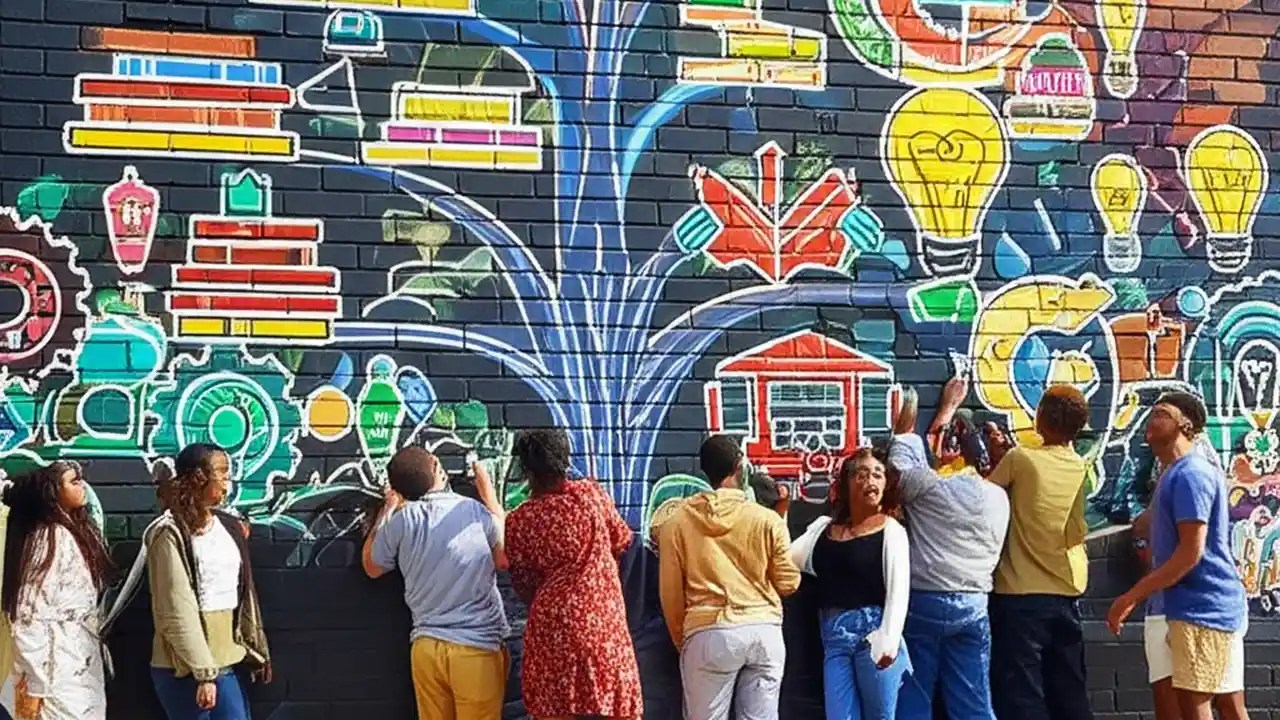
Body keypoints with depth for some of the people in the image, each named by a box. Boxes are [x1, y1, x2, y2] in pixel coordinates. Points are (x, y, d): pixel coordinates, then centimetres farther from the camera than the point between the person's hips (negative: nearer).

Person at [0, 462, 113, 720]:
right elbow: (31, 615, -20)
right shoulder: (47, 537, -16)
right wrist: (34, 685, -21)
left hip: (82, 667, 9)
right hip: (58, 672, -9)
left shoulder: (73, 531, 12)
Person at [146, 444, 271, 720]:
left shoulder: (229, 527, 10)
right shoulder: (171, 534, -12)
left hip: (228, 659, 7)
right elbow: (177, 613, -16)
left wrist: (258, 650, 15)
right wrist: (203, 673, -19)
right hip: (187, 668, -7)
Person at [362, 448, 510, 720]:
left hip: (426, 648, 2)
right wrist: (489, 495, 20)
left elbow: (372, 567, 18)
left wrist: (387, 510, 26)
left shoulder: (400, 521, -2)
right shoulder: (476, 511, -6)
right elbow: (505, 559, 14)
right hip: (477, 648, -2)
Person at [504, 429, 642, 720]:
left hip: (552, 625, 0)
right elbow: (622, 539, 12)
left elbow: (524, 586, 3)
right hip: (602, 617, 0)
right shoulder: (591, 492, -4)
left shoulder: (518, 521, -6)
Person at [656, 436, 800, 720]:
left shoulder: (677, 521, 1)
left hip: (709, 634, -1)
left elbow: (670, 591, 6)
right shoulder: (768, 519, 0)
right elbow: (788, 583, 6)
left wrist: (680, 639, 19)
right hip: (764, 632, 1)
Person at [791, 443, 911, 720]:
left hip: (873, 633, -4)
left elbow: (899, 590, -9)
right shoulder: (824, 527, 13)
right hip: (834, 636, 4)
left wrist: (889, 641, -21)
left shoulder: (891, 530, -1)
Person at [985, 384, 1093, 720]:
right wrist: (1003, 456, 15)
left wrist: (997, 457, 14)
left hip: (1021, 594, -6)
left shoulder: (1019, 458, -13)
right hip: (1066, 593, 6)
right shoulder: (1078, 466, 3)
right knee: (1070, 693, 14)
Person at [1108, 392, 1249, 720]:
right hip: (1210, 606, 10)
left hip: (1201, 608, -10)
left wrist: (1131, 597, -18)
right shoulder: (1178, 474, 16)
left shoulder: (1189, 474, -15)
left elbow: (1191, 552, -21)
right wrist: (1138, 596, 17)